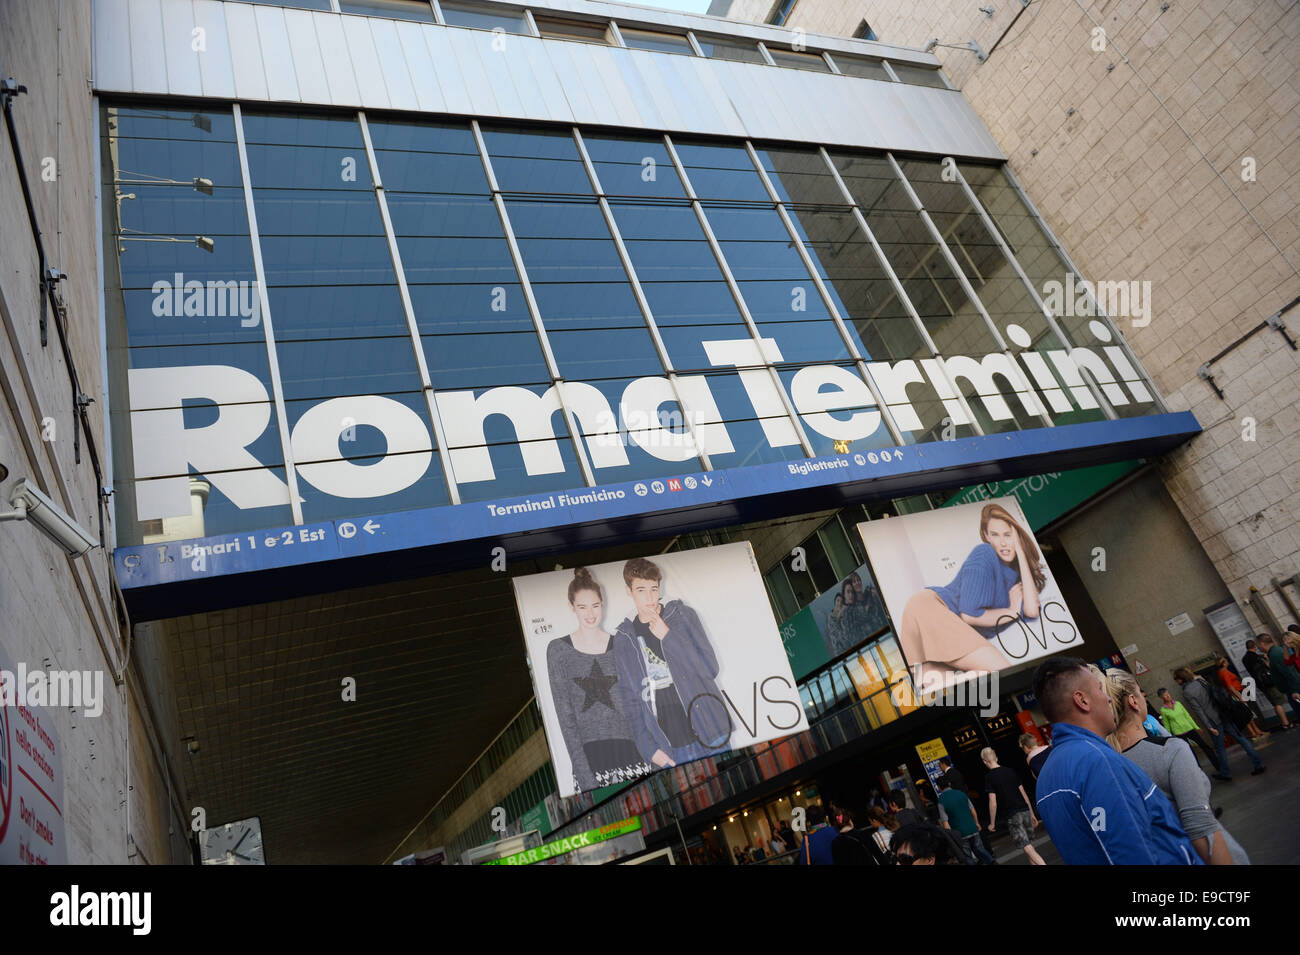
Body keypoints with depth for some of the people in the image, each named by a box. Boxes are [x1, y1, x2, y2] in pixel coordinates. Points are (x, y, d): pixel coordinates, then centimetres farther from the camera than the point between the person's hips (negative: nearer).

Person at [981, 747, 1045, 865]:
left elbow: (993, 803, -9)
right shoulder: (1010, 771, 10)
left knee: (1028, 849, -7)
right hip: (1025, 811, 6)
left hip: (1011, 815, -6)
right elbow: (1024, 793, 12)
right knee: (1030, 845, 16)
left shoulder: (989, 777, -6)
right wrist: (1032, 814, 21)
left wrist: (992, 823, 1)